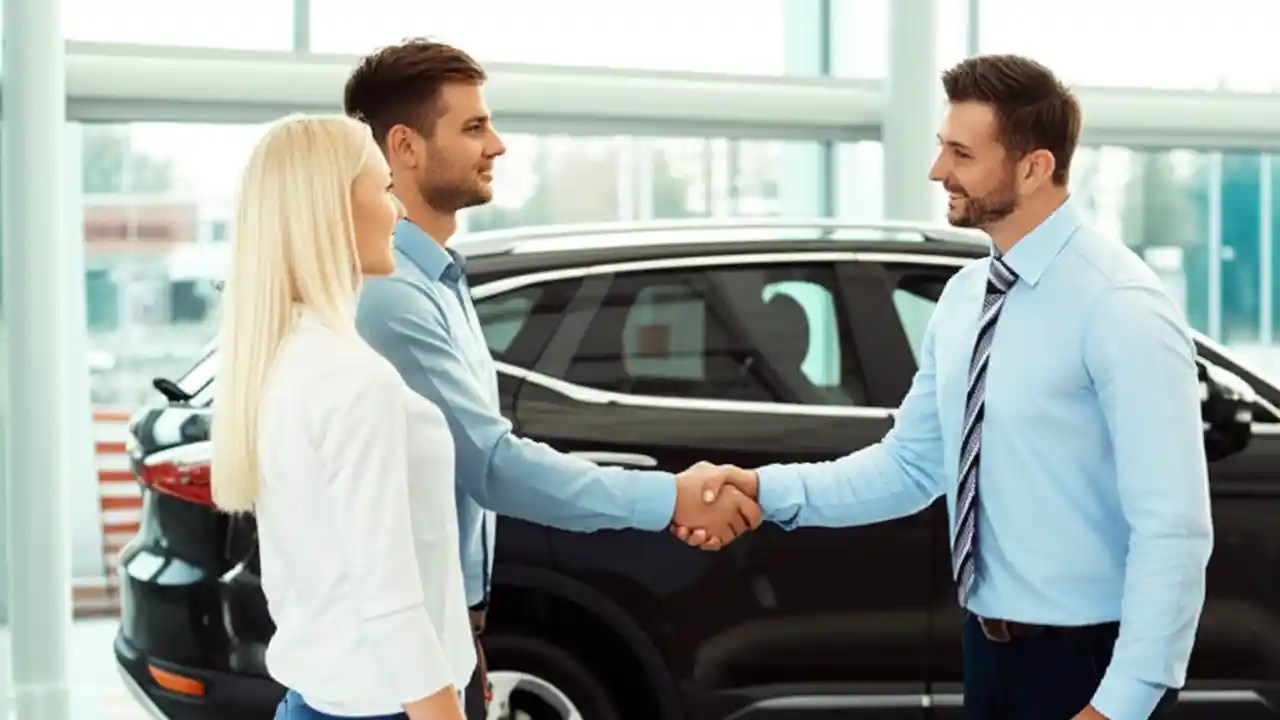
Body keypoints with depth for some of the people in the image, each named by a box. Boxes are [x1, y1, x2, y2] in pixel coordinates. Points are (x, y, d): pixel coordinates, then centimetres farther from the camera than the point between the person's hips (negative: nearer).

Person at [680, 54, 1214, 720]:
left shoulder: (1119, 308, -18)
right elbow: (911, 465, 9)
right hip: (989, 649, 8)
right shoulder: (964, 296, 6)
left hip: (1087, 662, -8)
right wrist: (769, 490, -5)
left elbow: (1174, 530, -21)